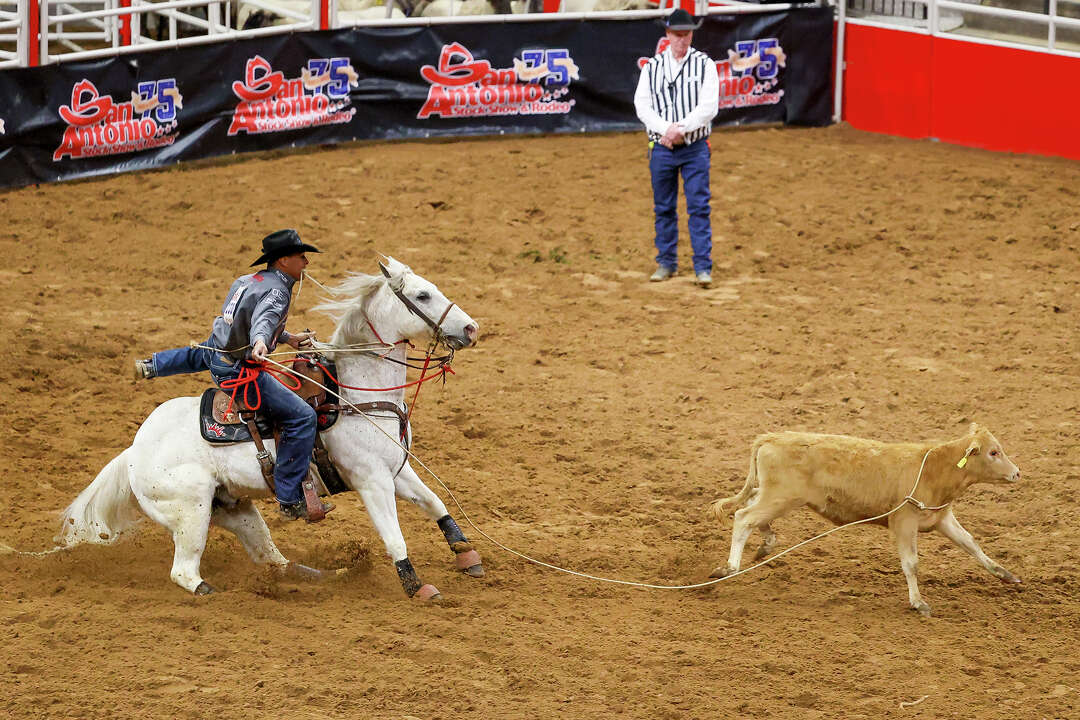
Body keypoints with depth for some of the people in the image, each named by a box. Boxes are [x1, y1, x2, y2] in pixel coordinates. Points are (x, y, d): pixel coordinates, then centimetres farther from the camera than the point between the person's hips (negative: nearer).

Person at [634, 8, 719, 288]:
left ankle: (703, 266, -3)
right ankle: (666, 262, 20)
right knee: (663, 209, 10)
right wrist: (666, 129, -16)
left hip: (695, 148, -2)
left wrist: (681, 129, -17)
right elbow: (642, 105, -1)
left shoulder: (704, 65, 0)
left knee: (699, 208, -5)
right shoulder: (652, 67, 6)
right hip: (661, 148, 2)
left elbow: (708, 107, -9)